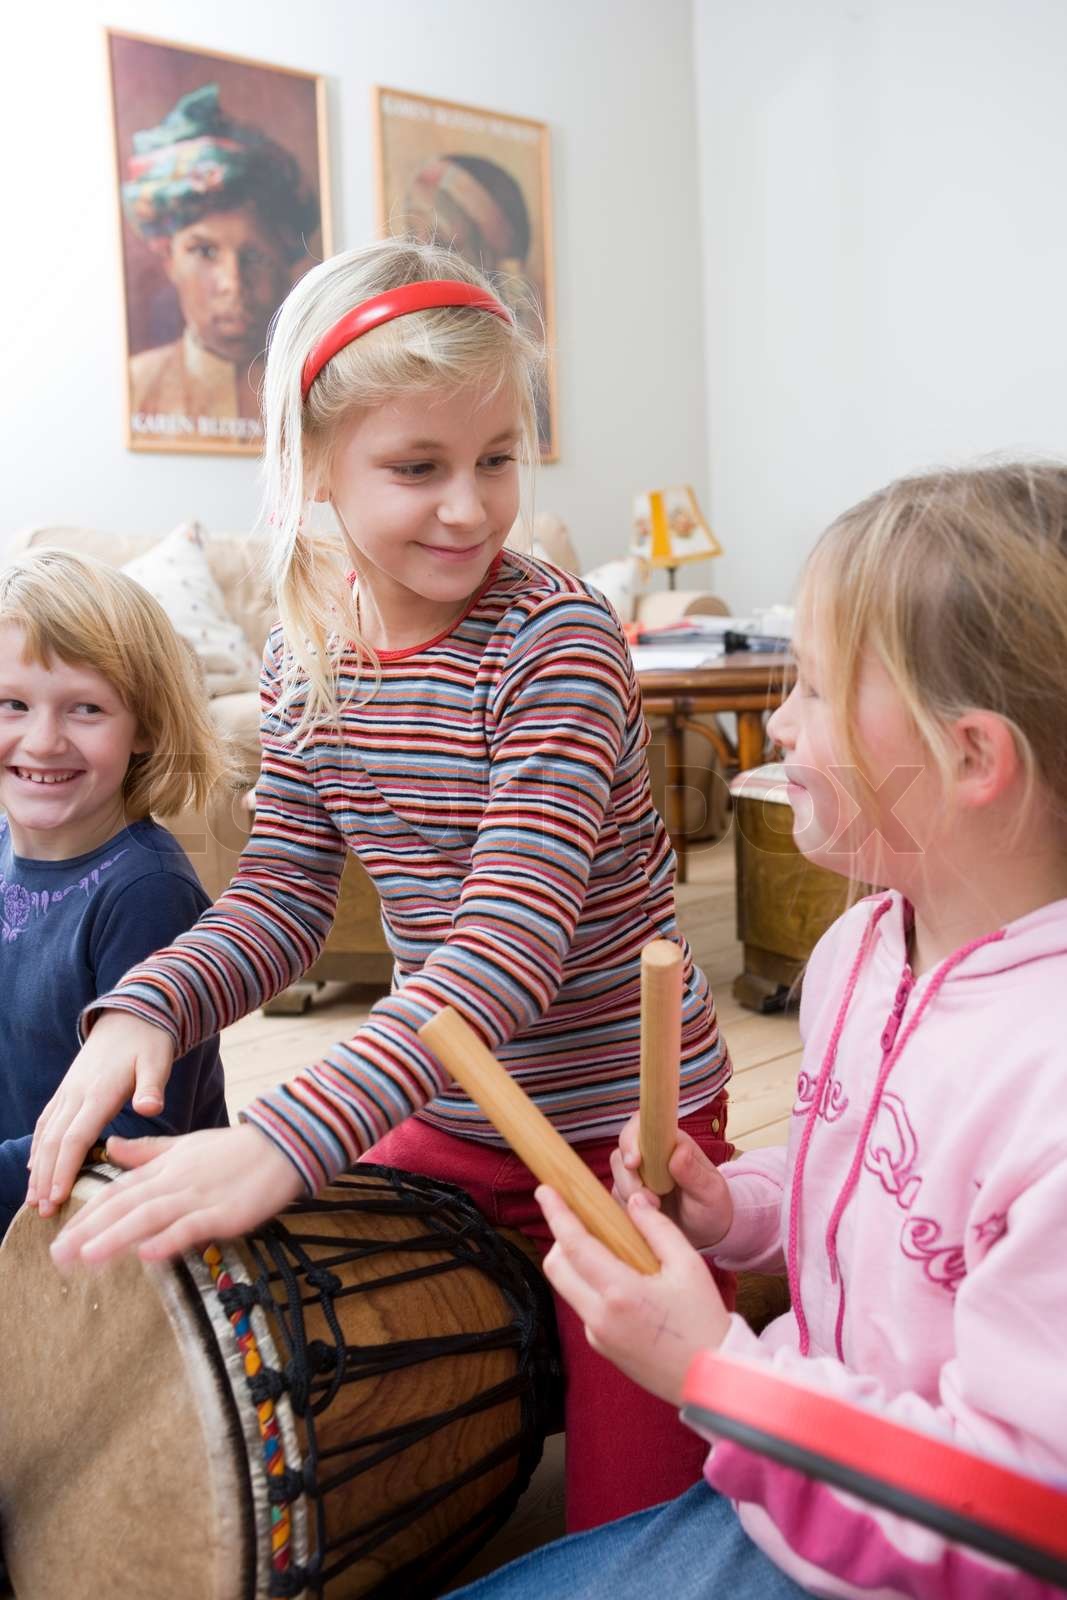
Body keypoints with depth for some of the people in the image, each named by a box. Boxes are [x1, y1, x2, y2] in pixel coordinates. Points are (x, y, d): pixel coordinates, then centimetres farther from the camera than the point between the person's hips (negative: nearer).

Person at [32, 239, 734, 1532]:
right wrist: (148, 1005, -22)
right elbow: (282, 894, 1)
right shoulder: (305, 661, -3)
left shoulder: (557, 638, -23)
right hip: (446, 1112, 5)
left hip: (624, 1119, -5)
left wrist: (290, 1137, -43)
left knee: (628, 1517, 7)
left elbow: (516, 933, -32)